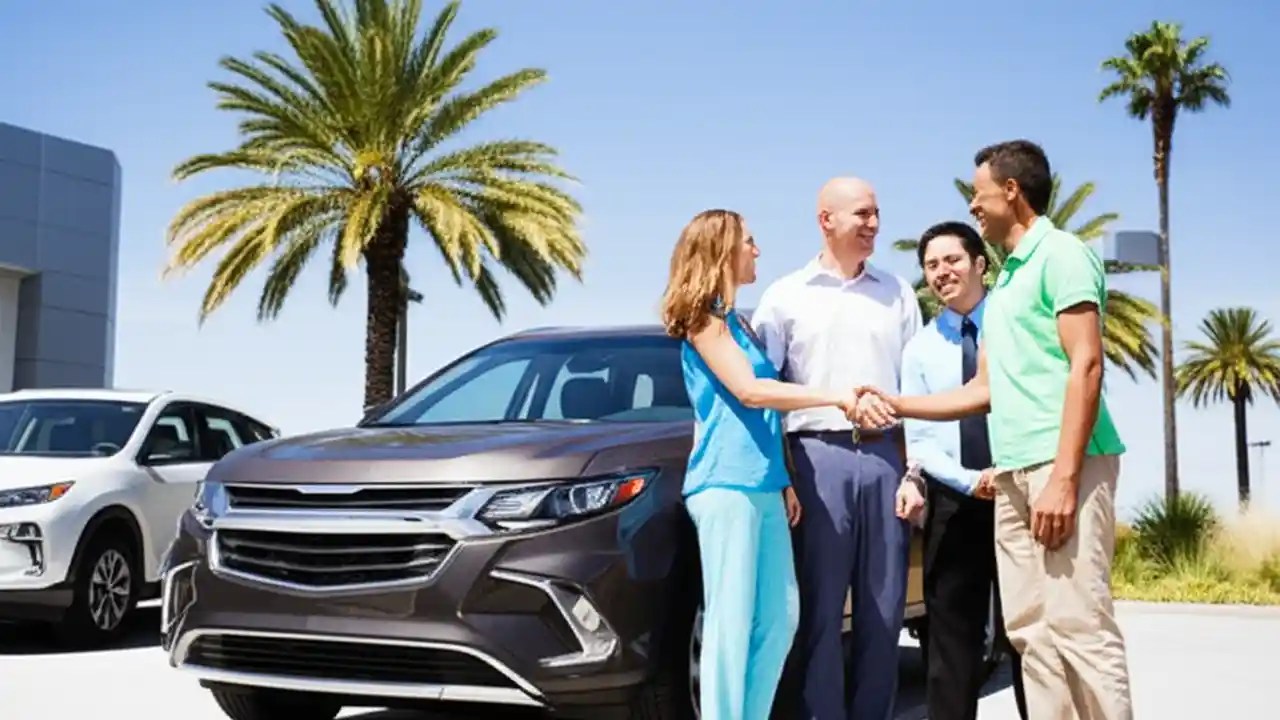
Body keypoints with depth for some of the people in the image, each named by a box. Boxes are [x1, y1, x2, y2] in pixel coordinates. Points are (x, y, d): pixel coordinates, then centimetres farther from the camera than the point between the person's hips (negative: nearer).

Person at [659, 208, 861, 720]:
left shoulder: (736, 321, 21)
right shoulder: (703, 317, -4)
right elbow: (749, 391, -15)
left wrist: (784, 481, 15)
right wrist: (836, 398, -12)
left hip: (762, 485, 9)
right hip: (726, 484, -9)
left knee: (779, 616, 7)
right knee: (732, 620, -8)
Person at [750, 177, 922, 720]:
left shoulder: (898, 293, 14)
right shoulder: (786, 296, 7)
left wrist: (914, 469, 5)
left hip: (885, 456, 3)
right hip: (818, 455, -3)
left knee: (884, 608, 5)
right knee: (820, 607, -1)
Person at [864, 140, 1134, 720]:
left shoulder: (1059, 255, -3)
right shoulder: (1003, 286, 23)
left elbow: (1086, 366, -12)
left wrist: (1064, 476, -19)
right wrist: (897, 405, 26)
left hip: (1062, 464, -9)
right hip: (1014, 471, 9)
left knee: (1078, 623, -12)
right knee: (1030, 630, 6)